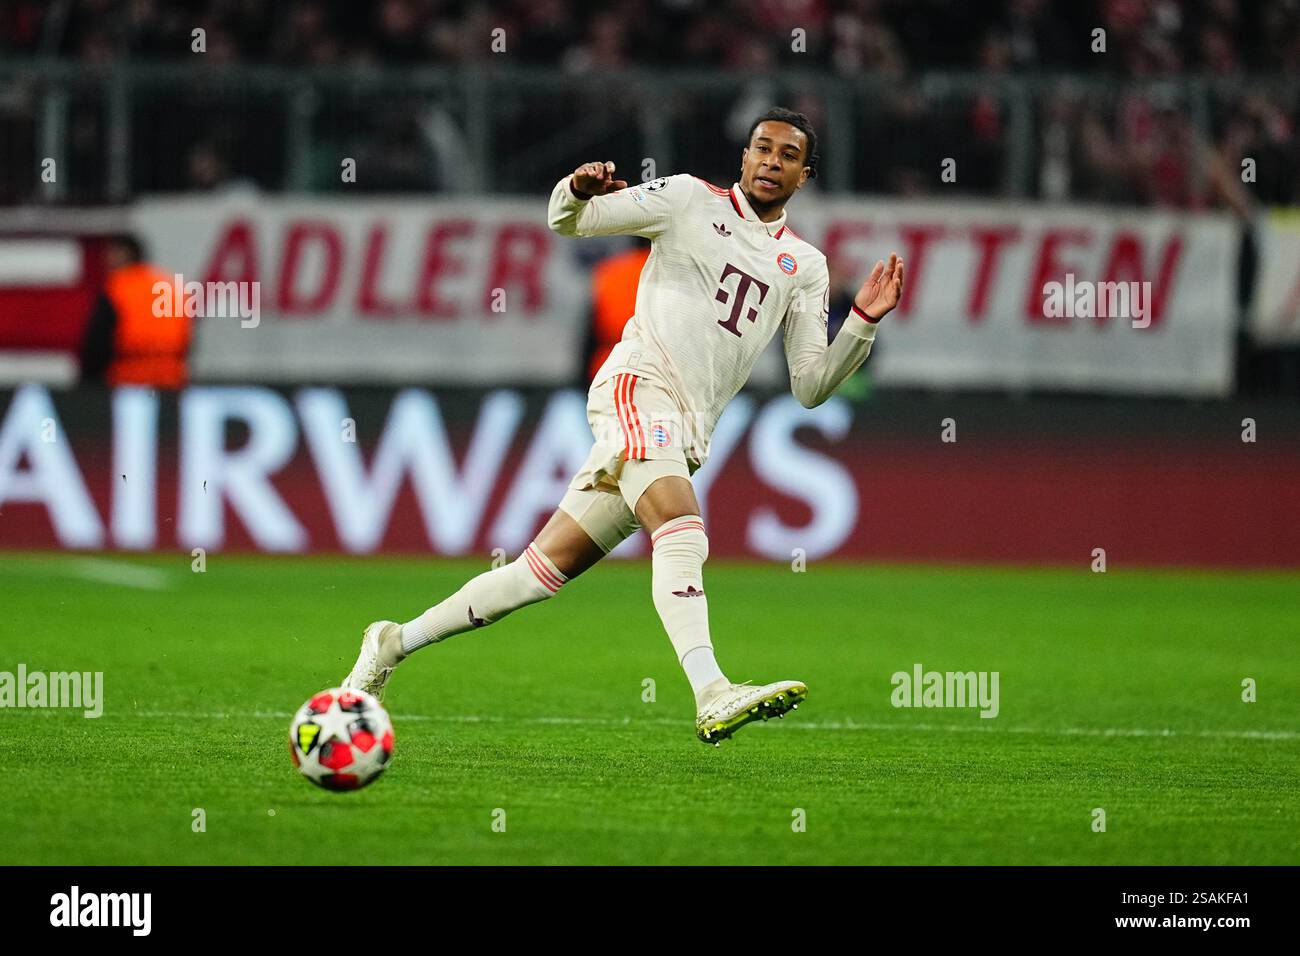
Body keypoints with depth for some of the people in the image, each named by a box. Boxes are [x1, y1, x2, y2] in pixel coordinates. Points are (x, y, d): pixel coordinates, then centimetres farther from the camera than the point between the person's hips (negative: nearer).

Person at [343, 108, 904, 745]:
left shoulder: (804, 267, 18)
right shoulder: (690, 200, 6)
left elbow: (810, 387, 15)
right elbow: (567, 220, 9)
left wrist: (864, 321, 1)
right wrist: (579, 189, -15)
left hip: (685, 435, 6)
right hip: (639, 383, -6)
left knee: (547, 570, 4)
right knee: (681, 528, -30)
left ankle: (396, 642, 15)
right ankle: (712, 697, -46)